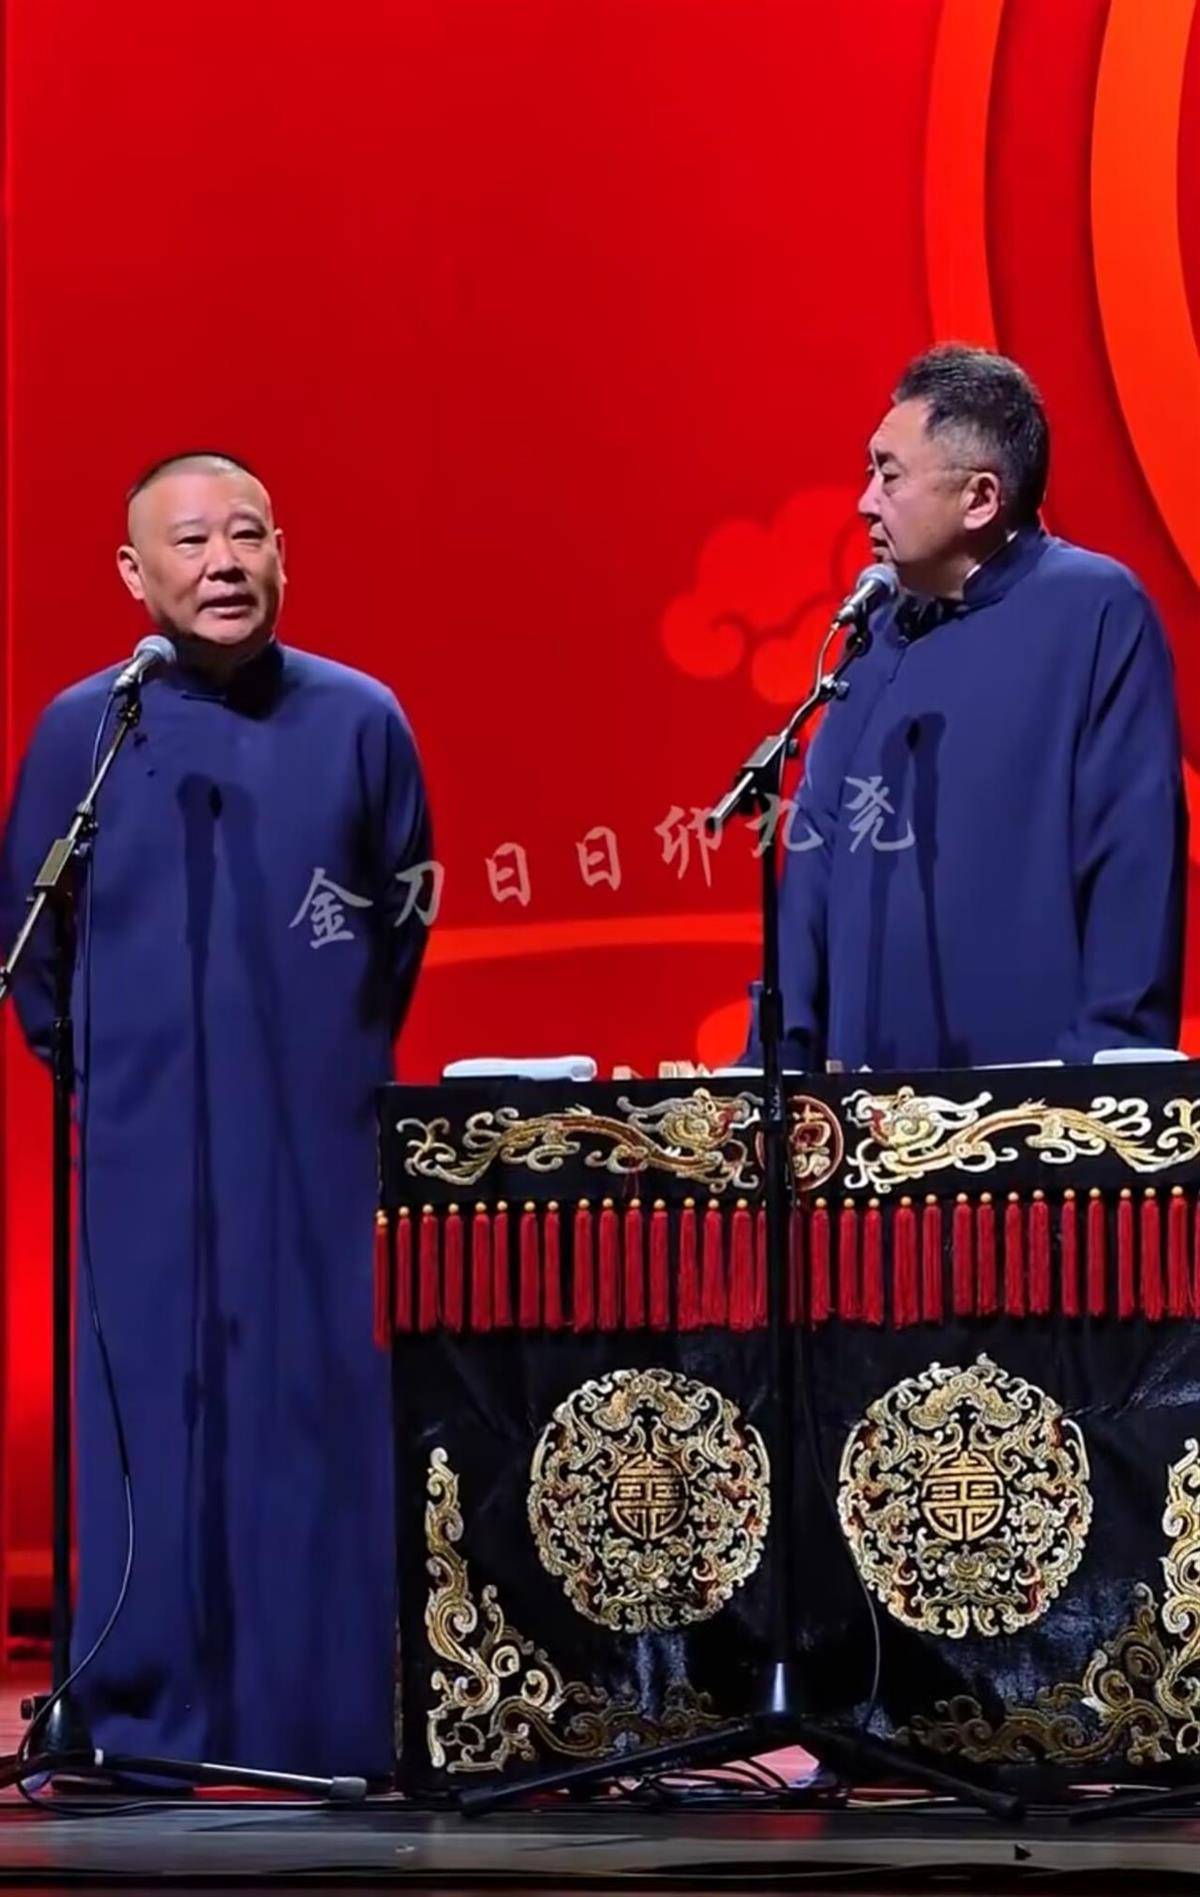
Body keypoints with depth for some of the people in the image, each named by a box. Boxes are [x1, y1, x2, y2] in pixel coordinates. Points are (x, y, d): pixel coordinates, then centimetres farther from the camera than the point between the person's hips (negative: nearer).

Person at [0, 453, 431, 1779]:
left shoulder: (359, 721, 1)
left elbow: (405, 917, 10)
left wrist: (341, 1058, 9)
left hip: (319, 1149, 0)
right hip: (145, 1151, 0)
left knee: (320, 1415, 1)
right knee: (152, 1419, 3)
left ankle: (324, 1715, 7)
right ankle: (149, 1714, 9)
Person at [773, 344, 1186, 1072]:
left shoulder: (1095, 612, -7)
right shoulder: (879, 646, 14)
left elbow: (1135, 862, -12)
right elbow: (815, 867, 14)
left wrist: (1107, 1073, -18)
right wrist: (780, 1059, 5)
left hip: (1036, 1092, -6)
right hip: (875, 1091, 6)